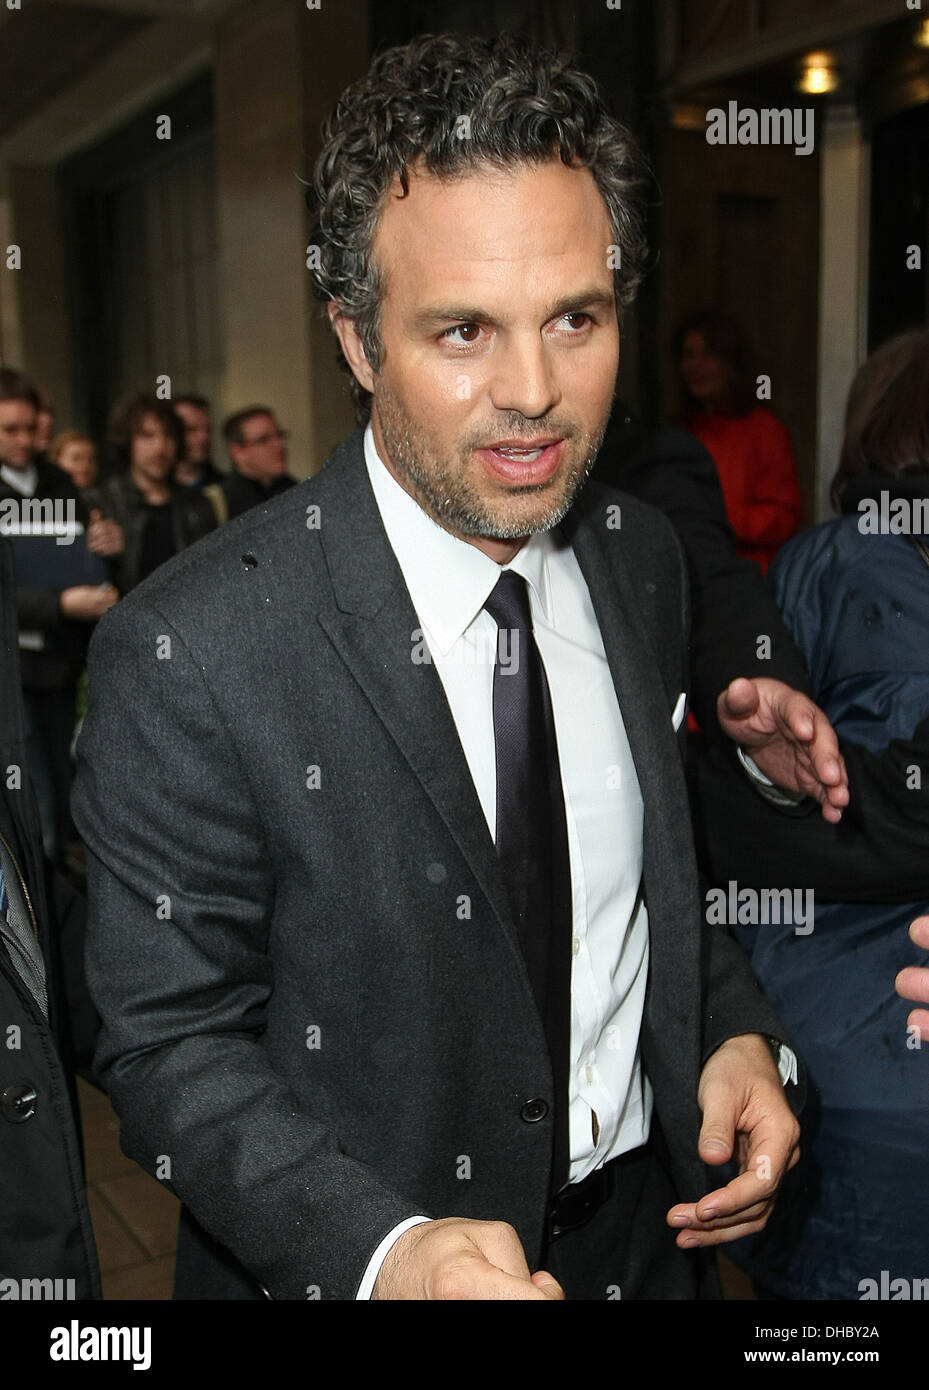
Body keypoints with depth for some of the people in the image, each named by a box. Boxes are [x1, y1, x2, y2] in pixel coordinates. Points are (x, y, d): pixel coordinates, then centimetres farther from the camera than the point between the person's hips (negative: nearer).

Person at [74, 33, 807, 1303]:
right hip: (350, 1263, -4)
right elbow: (169, 1044, -18)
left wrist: (736, 1033, -8)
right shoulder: (190, 657, -25)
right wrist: (384, 1250, -31)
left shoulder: (646, 557, -7)